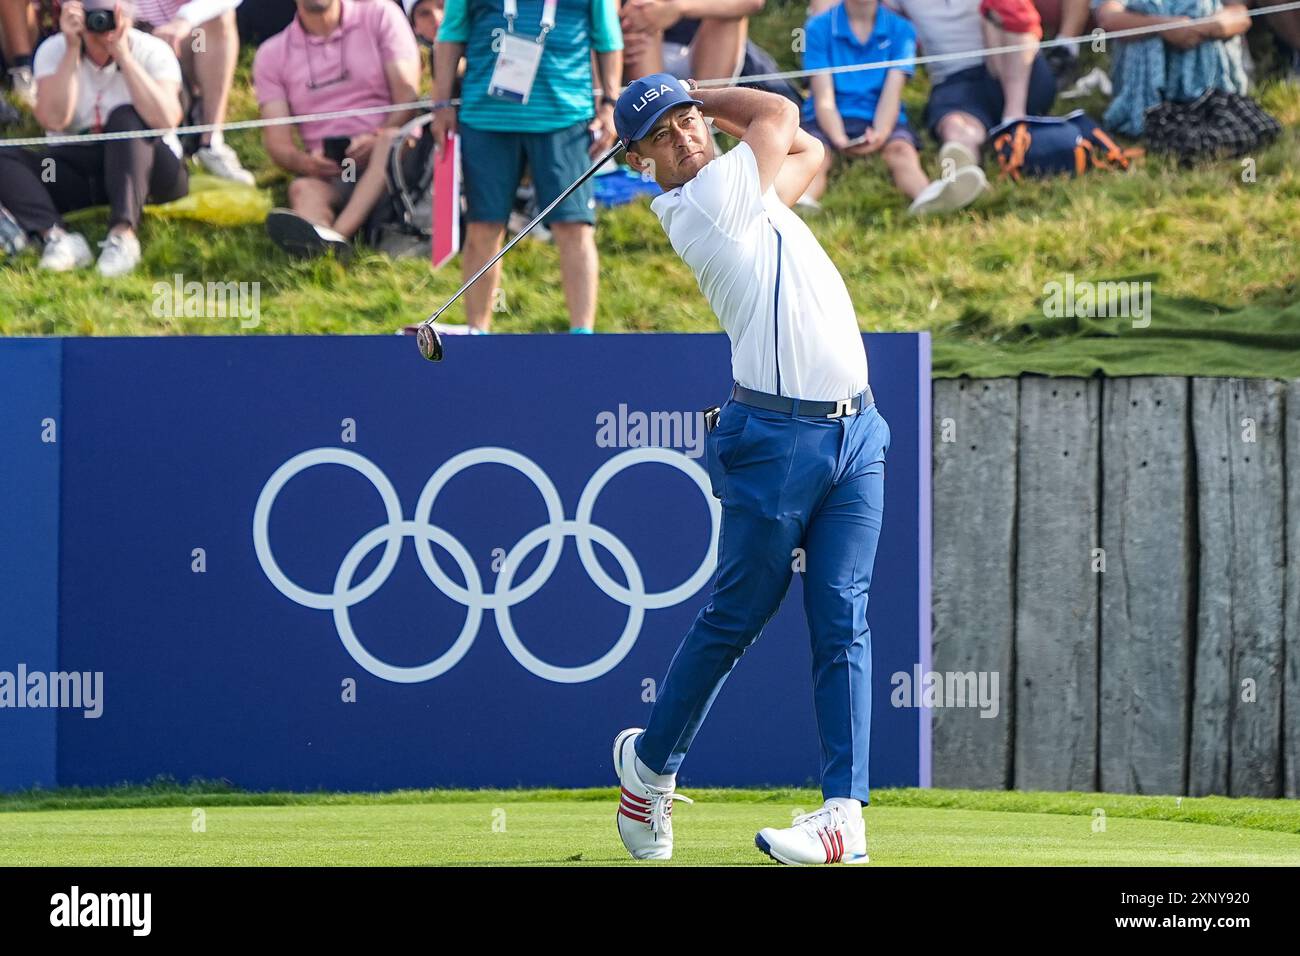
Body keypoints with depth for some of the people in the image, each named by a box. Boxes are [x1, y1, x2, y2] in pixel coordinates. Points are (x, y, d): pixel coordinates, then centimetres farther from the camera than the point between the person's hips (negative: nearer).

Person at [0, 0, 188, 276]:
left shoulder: (152, 51, -11)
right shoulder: (54, 51, -6)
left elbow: (166, 120, -28)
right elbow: (54, 119, -20)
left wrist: (123, 55, -28)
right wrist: (72, 50, -23)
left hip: (146, 167, -2)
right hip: (75, 171, 2)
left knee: (126, 119, -32)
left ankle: (124, 233, -42)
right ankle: (57, 236, -40)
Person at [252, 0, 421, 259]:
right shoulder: (271, 55, 14)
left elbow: (408, 96, -1)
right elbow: (277, 143, 4)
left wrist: (377, 140, -21)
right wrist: (302, 160, -21)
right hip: (326, 171, 1)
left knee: (392, 141, -34)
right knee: (303, 189, -32)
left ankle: (336, 235, -56)